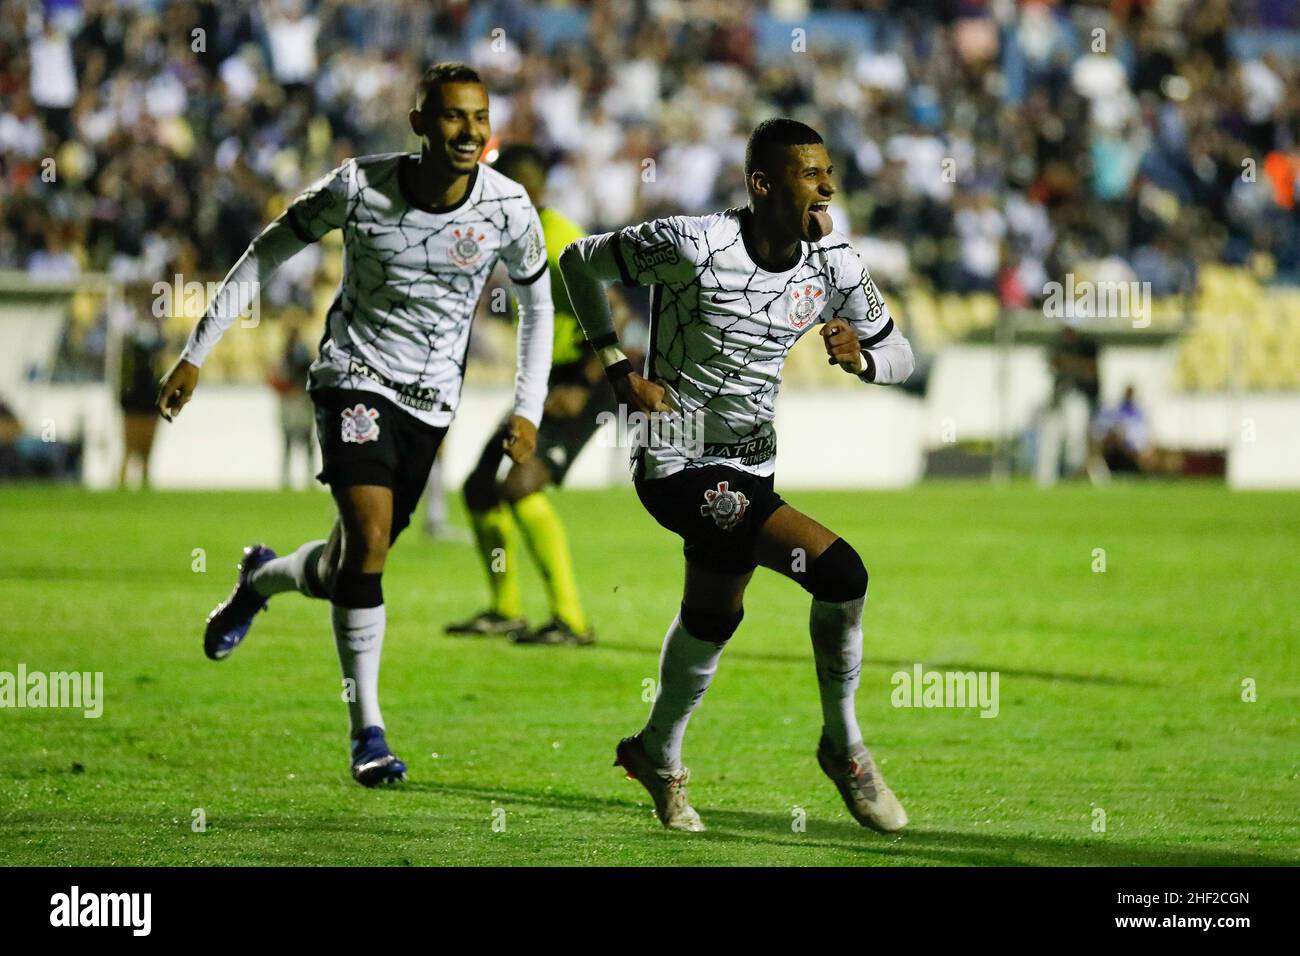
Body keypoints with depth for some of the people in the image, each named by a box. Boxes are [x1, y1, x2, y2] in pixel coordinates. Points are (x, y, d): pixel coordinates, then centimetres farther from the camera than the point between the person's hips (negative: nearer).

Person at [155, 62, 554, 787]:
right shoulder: (358, 187, -16)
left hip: (431, 400, 3)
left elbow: (537, 303, 8)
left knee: (354, 567, 7)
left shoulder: (508, 207, -11)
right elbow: (267, 254, -2)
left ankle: (261, 579, 42)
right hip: (354, 378, -3)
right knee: (368, 542, -21)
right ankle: (368, 732, -10)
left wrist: (529, 409, 3)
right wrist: (196, 353, -2)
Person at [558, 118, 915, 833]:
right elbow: (579, 261, -6)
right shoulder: (693, 245, -20)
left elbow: (898, 355, 7)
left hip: (749, 466, 7)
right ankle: (843, 748, -3)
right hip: (679, 466, -7)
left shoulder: (833, 261, -4)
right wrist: (619, 371, -12)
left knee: (712, 618, 21)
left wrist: (861, 358, -17)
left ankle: (657, 756, 46)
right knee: (839, 571, -19)